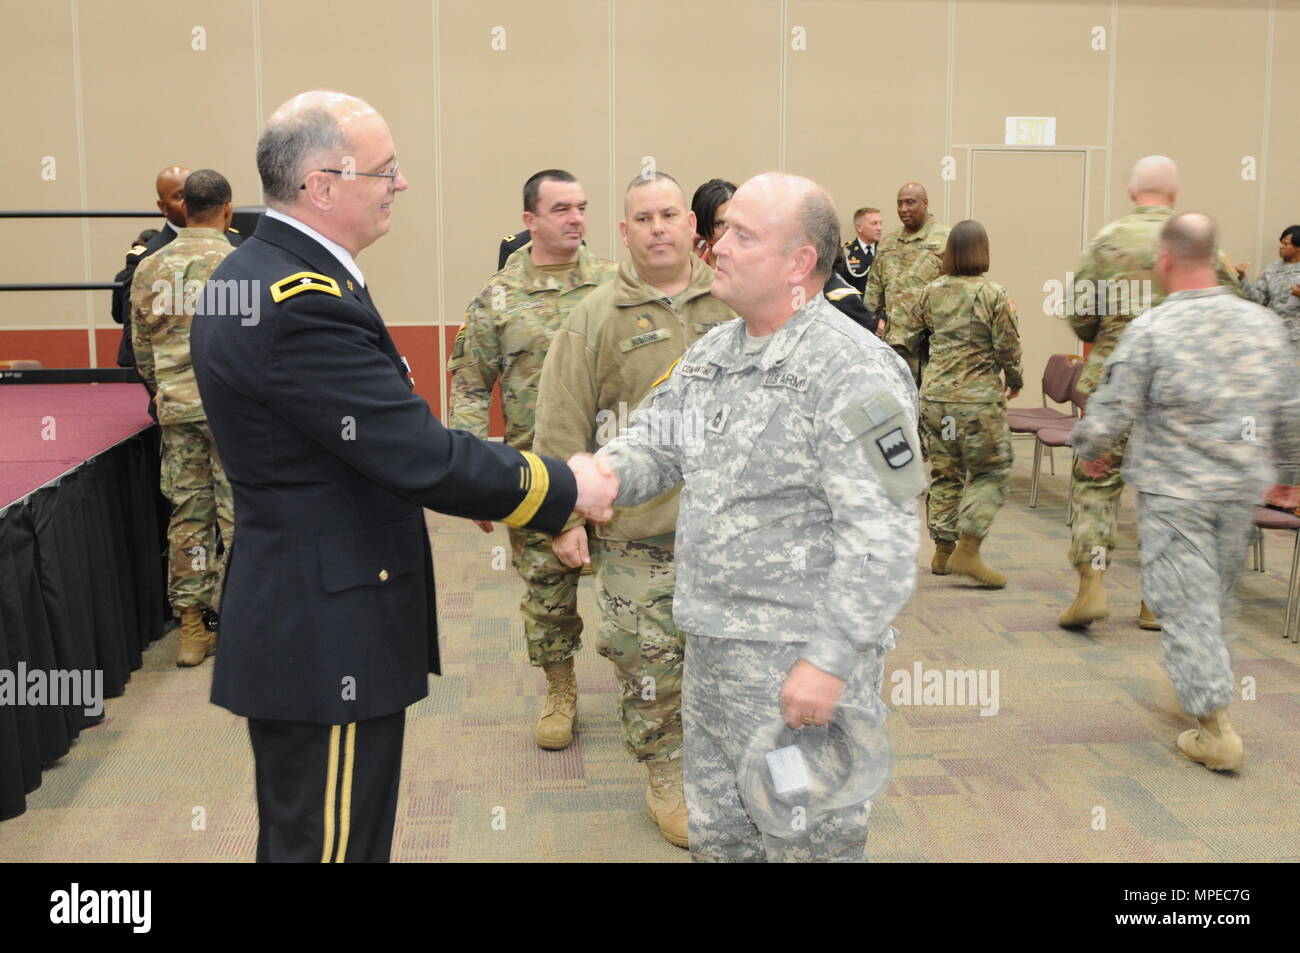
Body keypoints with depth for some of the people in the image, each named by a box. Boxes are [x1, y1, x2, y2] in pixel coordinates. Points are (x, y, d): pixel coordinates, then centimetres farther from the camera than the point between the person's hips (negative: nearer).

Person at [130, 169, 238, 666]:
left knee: (188, 516, 9)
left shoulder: (149, 270, 6)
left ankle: (192, 630, 15)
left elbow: (142, 352, 11)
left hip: (176, 408, 4)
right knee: (238, 517, 4)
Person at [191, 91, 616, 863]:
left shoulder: (251, 275, 8)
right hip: (328, 636, -11)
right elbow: (419, 454, -24)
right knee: (331, 842, 5)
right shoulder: (304, 302, -25)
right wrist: (564, 487, -12)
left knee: (303, 834, 23)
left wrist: (476, 481, 10)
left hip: (293, 617, 11)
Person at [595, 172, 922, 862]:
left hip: (804, 658, -8)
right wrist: (601, 474, -11)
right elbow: (653, 443, 12)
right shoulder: (710, 355, 9)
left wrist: (831, 659, -23)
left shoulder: (853, 371, -18)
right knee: (718, 834, 21)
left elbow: (883, 537, -22)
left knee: (804, 841, 7)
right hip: (711, 649, 8)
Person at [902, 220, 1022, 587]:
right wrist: (1015, 381, 12)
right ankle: (968, 550, -3)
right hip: (979, 399, -5)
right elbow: (1008, 350, -7)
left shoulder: (931, 292, 4)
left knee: (944, 474, 14)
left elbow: (910, 340, 14)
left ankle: (943, 551, 21)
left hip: (934, 395, 5)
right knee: (990, 474, 6)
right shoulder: (994, 295, -9)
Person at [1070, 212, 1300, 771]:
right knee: (1216, 594, 21)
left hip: (1174, 493, -5)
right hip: (1242, 486, 5)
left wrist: (1091, 453, 8)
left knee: (1185, 604, 2)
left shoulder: (1149, 332, -17)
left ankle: (1215, 730, 2)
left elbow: (1109, 415, -14)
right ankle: (1204, 687, 39)